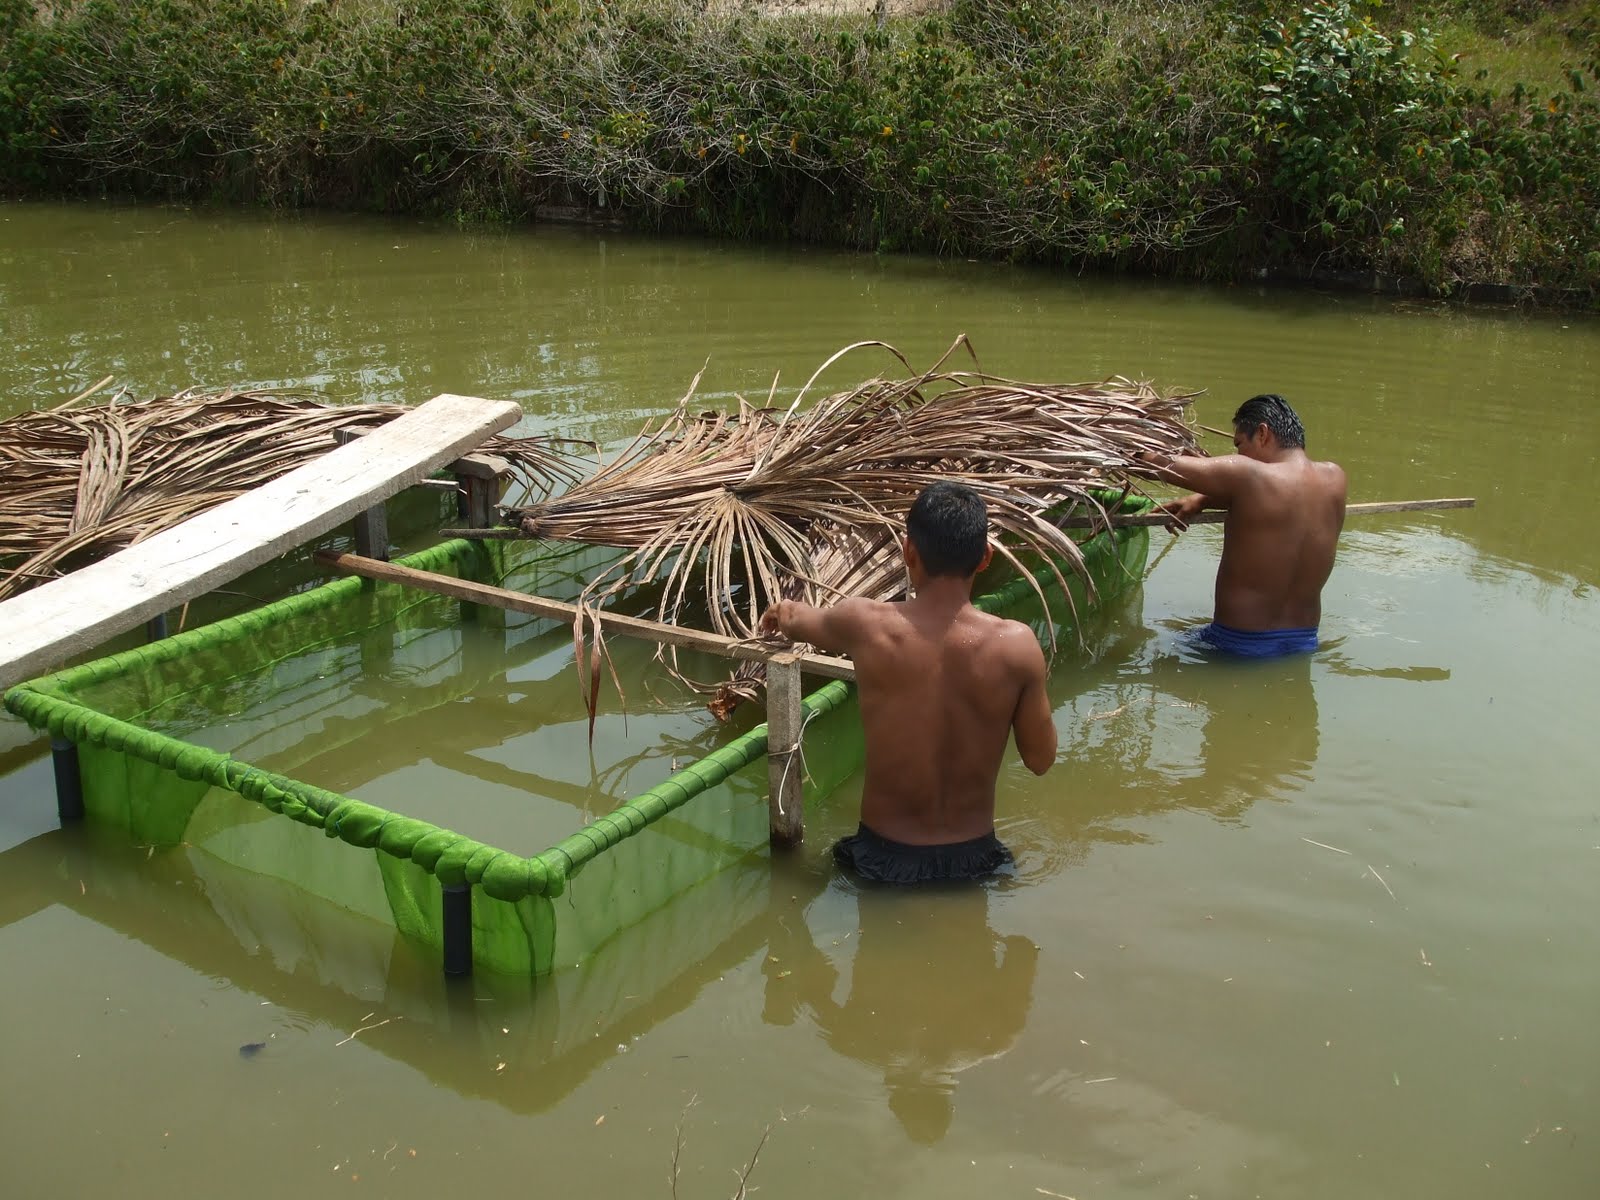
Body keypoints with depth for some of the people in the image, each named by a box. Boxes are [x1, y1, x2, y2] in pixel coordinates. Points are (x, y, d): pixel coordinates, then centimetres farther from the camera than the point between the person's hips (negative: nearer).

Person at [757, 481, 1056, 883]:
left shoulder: (865, 625, -17)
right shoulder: (1015, 644, -18)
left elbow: (796, 620, 7)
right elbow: (1040, 759, -5)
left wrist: (784, 611, 31)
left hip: (884, 860, 0)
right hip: (973, 860, 1)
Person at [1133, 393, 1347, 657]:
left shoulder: (1249, 476, -20)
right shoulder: (1334, 478, -1)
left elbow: (1160, 465, -13)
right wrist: (1200, 500, 18)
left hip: (1239, 645, -7)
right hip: (1304, 642, 7)